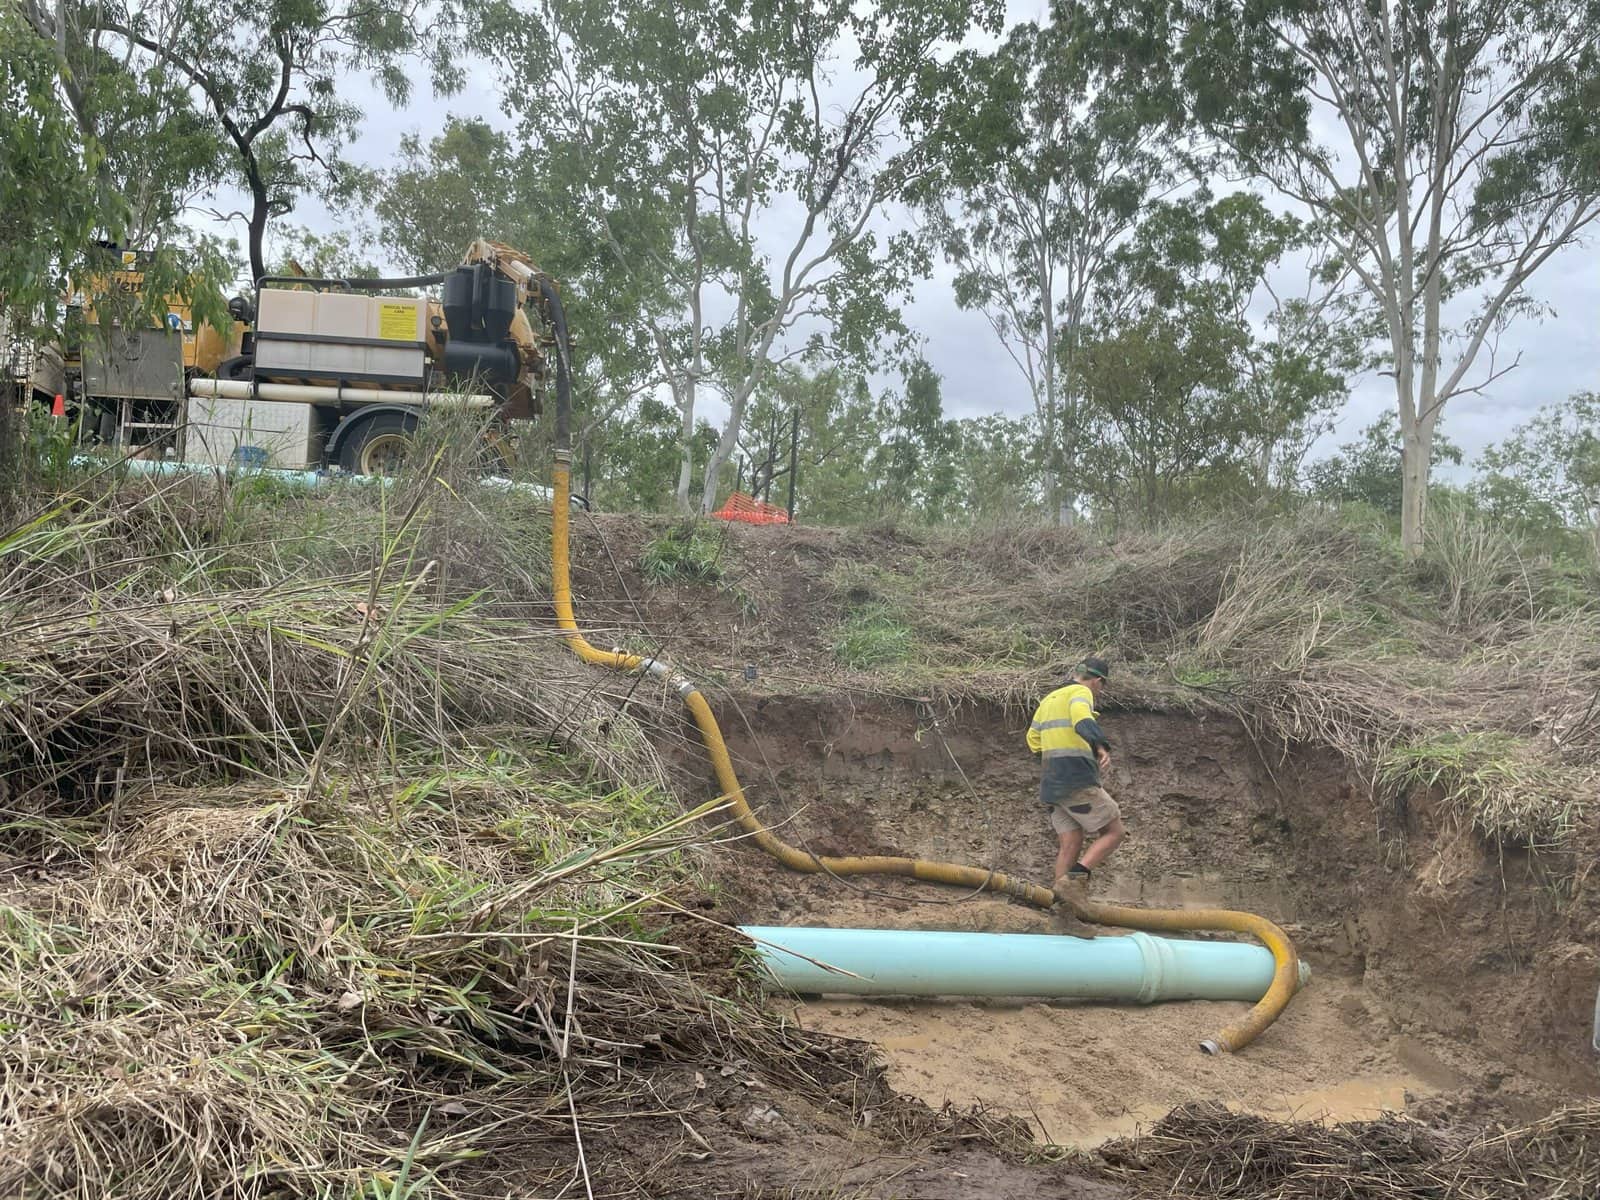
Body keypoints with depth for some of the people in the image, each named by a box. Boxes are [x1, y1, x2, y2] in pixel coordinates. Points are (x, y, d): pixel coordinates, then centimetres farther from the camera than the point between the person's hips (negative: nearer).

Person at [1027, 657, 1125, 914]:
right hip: (1078, 781, -8)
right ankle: (1076, 876, -20)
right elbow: (1082, 721, -26)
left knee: (1070, 845, 5)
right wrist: (1101, 746, -41)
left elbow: (1033, 738, 30)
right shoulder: (1080, 693, -3)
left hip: (1051, 785, 8)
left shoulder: (1048, 700, 23)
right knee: (1114, 832, -2)